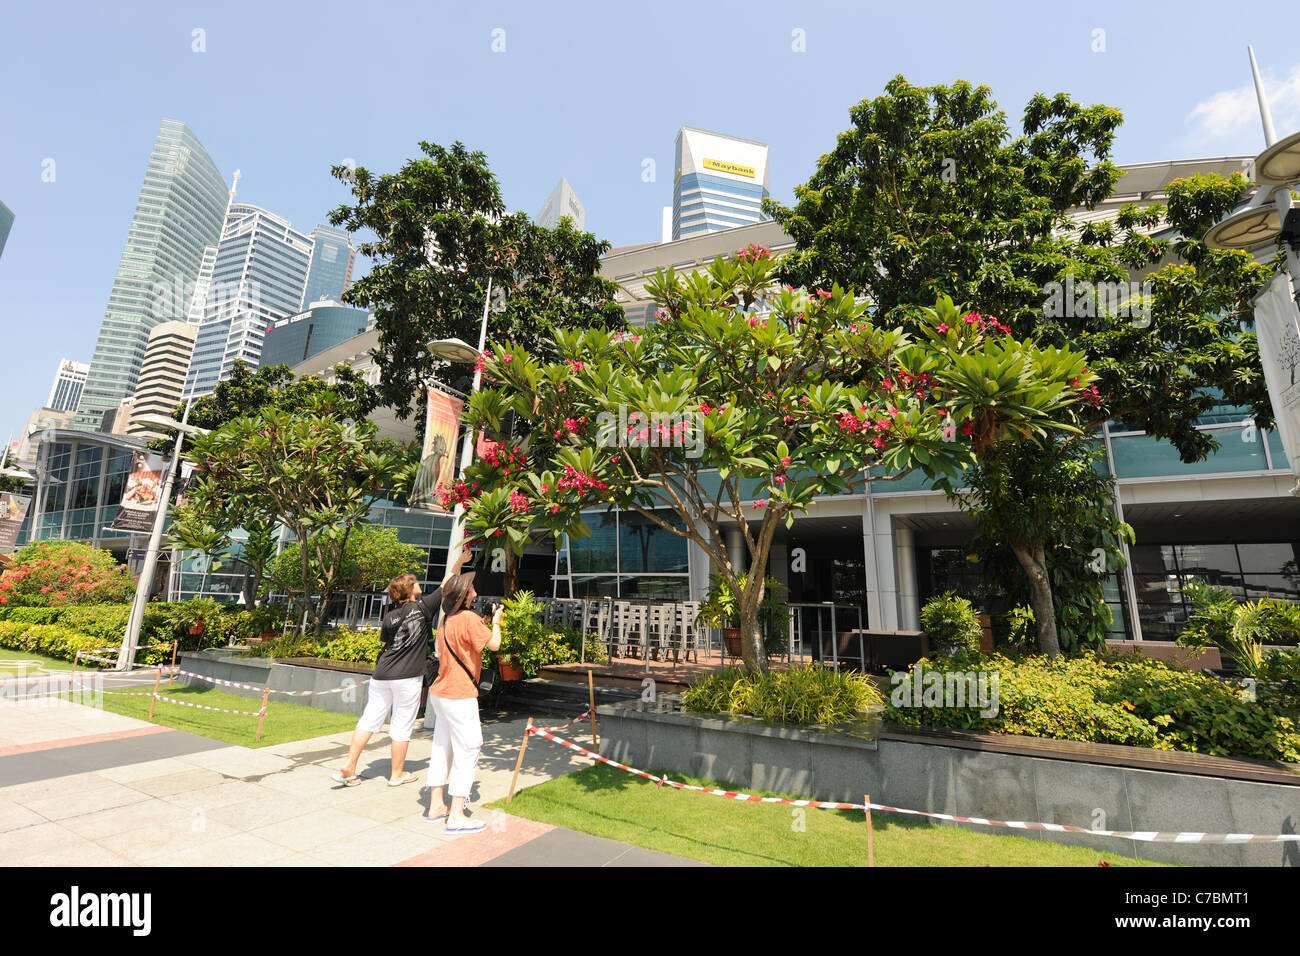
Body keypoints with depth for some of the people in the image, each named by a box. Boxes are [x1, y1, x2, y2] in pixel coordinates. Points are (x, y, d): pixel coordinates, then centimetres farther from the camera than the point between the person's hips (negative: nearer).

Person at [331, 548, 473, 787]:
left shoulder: (389, 617, 7)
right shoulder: (423, 607, -5)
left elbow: (384, 645, 16)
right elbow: (445, 586, 4)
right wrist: (459, 563, 16)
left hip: (382, 675, 5)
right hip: (407, 678, -5)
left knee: (369, 719, 14)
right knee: (402, 726, 7)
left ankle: (348, 768, 14)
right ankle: (397, 774, 20)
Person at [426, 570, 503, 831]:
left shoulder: (447, 619, 10)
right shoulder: (469, 618, -18)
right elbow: (494, 644, -19)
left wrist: (485, 620, 14)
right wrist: (496, 621, -3)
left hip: (440, 692, 9)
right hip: (460, 695, -9)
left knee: (442, 748, 17)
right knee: (467, 749, -1)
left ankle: (436, 805, 27)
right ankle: (456, 816, 3)